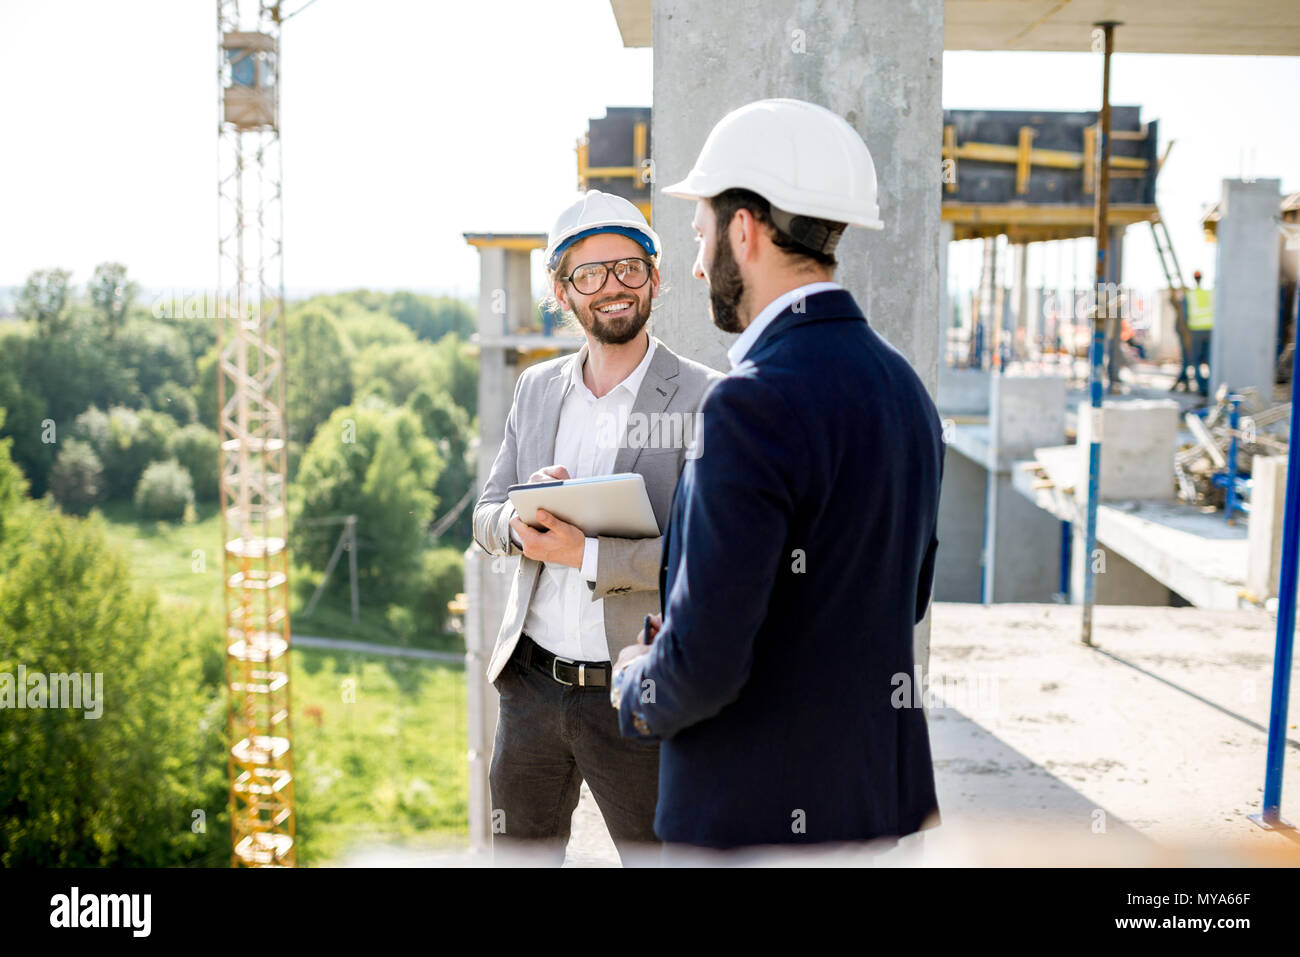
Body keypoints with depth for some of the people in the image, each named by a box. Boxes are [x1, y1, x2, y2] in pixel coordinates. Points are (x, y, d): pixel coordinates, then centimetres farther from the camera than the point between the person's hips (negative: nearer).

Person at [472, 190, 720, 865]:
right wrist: (520, 519, -13)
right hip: (530, 683, 5)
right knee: (520, 855, 19)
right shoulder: (536, 388, 8)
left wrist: (586, 555, -23)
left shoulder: (706, 401, -9)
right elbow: (485, 519, 10)